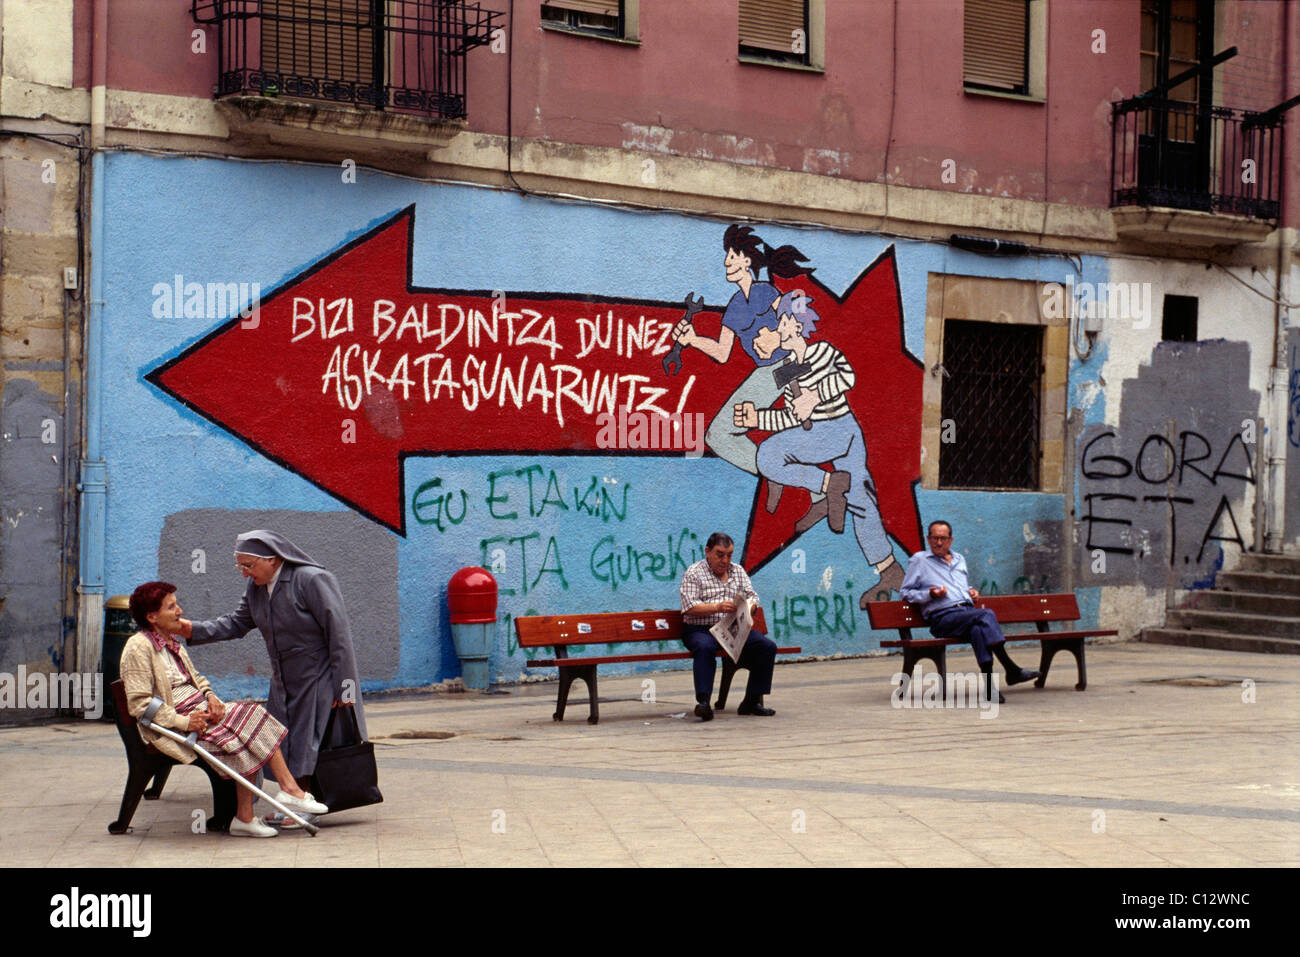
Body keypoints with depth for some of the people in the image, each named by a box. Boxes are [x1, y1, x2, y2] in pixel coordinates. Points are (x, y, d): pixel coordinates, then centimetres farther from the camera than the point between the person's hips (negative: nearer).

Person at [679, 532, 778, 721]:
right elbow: (689, 607, -10)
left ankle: (753, 700, -12)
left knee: (768, 646, -17)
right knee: (705, 647, -39)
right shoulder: (693, 573, 2)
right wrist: (717, 607, -25)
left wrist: (747, 607, -13)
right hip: (701, 629, -5)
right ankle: (703, 702, -41)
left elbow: (753, 597, 12)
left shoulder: (738, 571, 18)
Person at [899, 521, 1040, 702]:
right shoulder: (919, 560, 11)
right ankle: (1011, 669, -37)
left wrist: (971, 592, 19)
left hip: (968, 611, 5)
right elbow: (905, 592, 8)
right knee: (986, 615, -33)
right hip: (943, 617, -5)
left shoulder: (959, 559, 29)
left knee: (977, 629, -36)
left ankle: (989, 685, -44)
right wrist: (930, 594, -8)